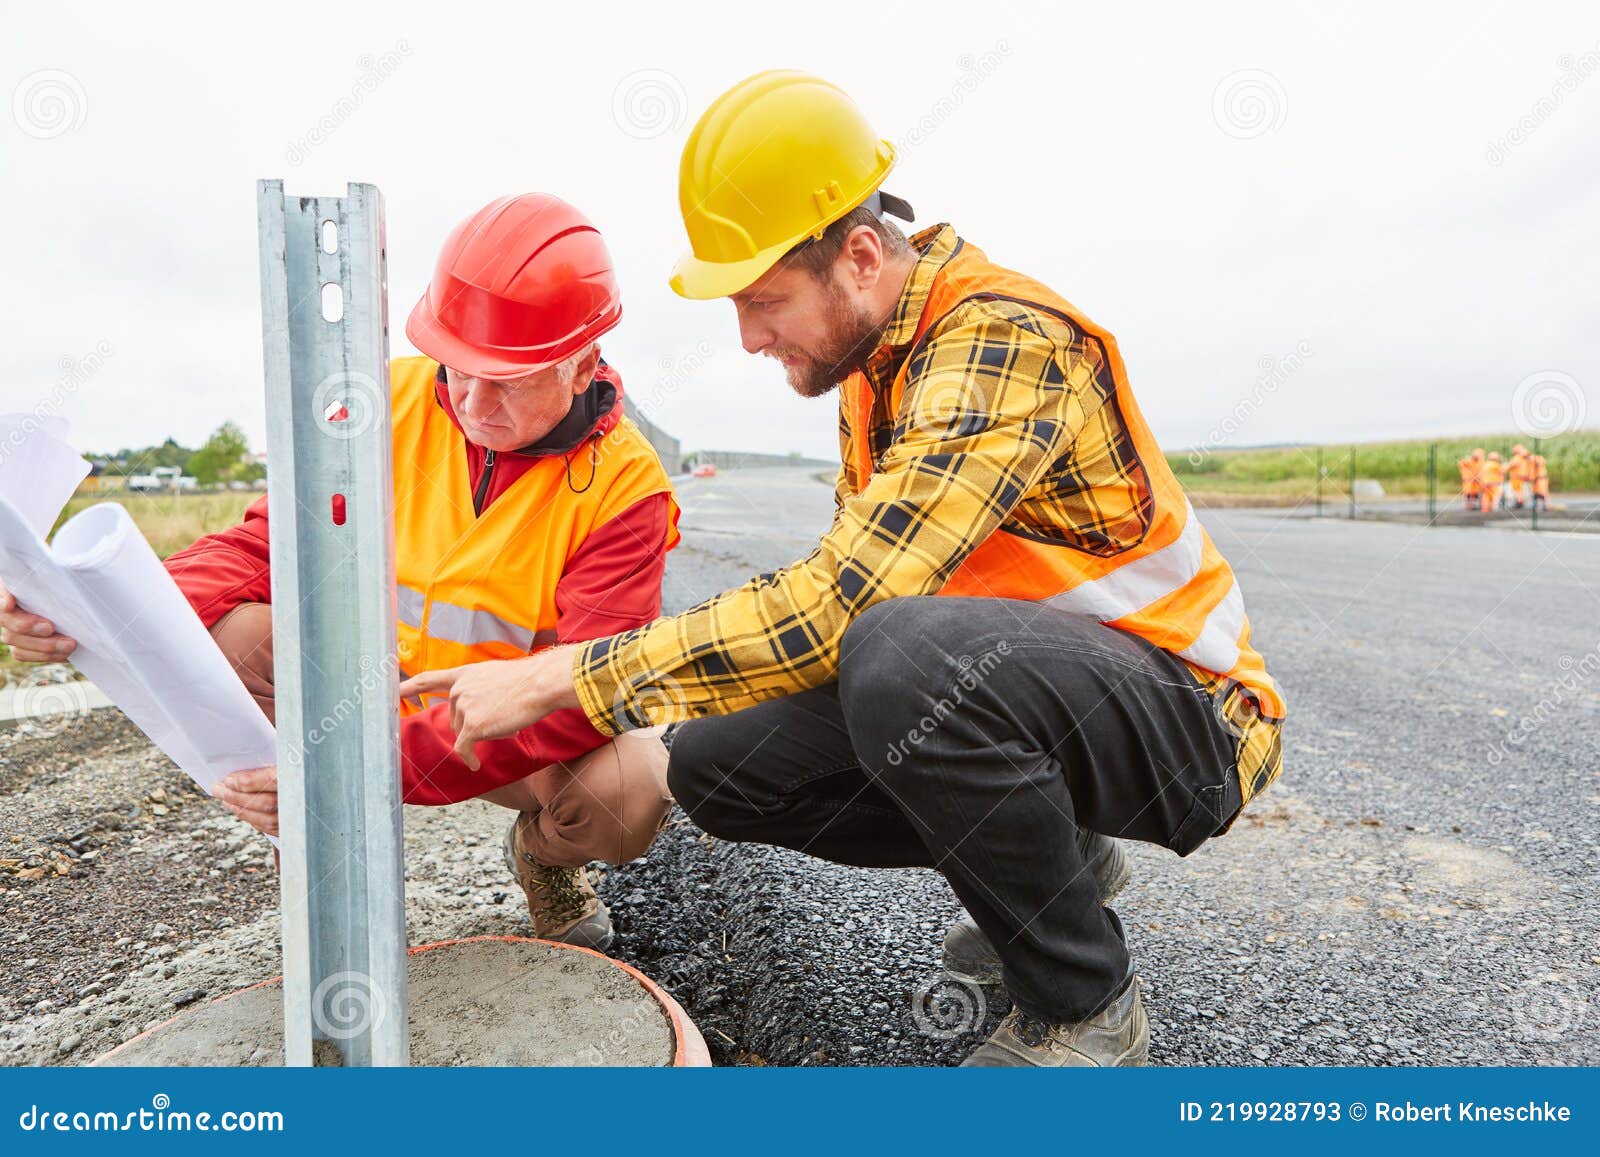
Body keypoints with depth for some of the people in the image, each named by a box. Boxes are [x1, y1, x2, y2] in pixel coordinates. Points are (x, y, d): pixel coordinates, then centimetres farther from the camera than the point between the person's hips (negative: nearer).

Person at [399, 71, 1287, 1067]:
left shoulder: (1003, 340, -22)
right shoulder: (875, 359, 6)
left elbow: (837, 606, -32)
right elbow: (847, 590, 7)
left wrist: (558, 677, -24)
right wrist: (656, 725, -3)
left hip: (1184, 709, -7)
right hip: (1000, 686, 8)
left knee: (902, 653, -38)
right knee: (718, 761, -5)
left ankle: (1088, 1008, -10)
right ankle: (1055, 859, 12)